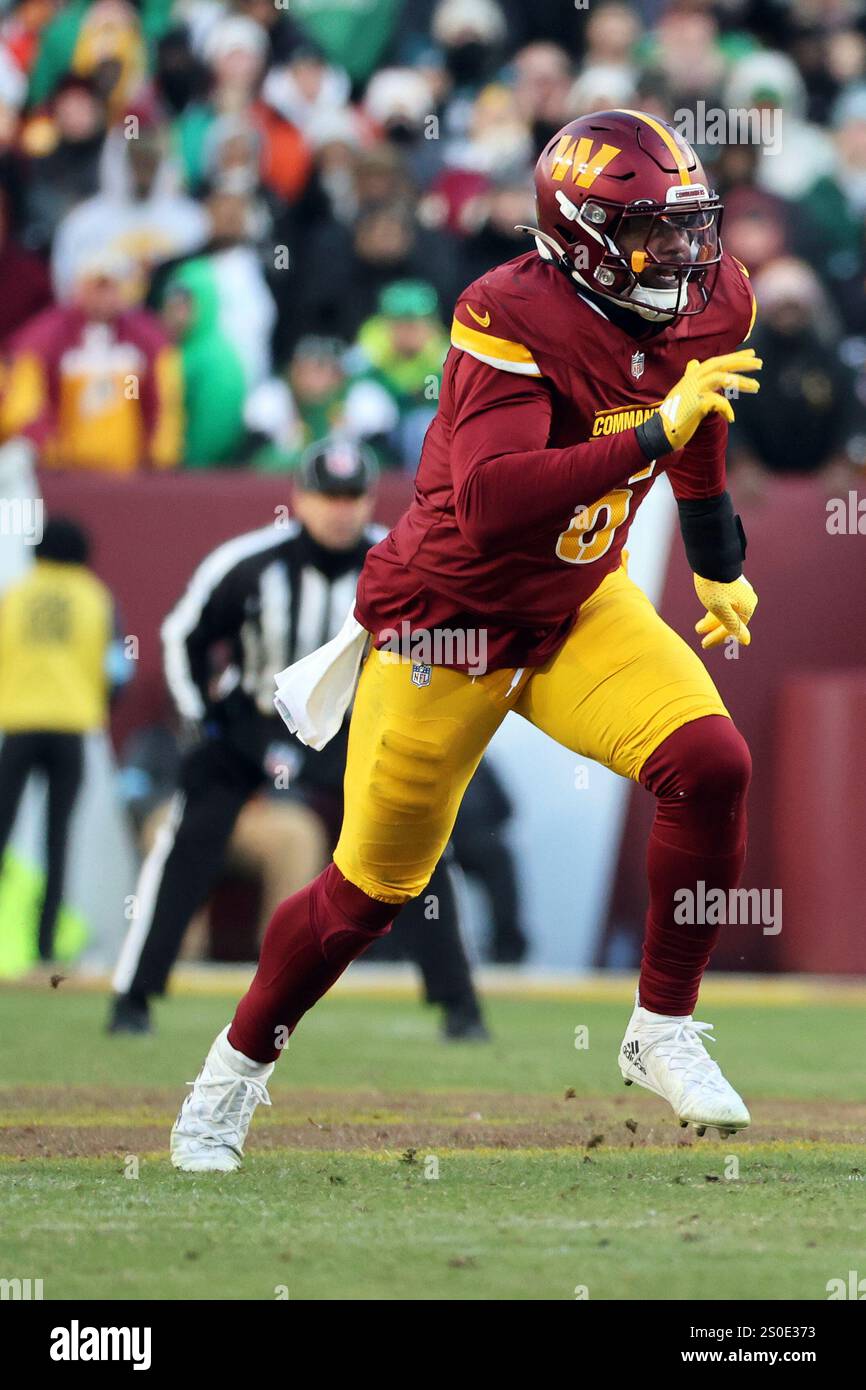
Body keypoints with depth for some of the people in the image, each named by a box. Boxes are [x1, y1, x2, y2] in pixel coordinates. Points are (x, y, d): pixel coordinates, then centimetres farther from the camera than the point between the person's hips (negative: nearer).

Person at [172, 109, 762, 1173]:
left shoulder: (705, 305, -7)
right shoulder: (513, 321, -29)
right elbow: (491, 507, -42)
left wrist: (719, 564, 29)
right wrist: (654, 432, -43)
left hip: (580, 606, 5)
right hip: (449, 620, -5)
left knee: (710, 766, -20)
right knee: (373, 887, 6)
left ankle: (664, 1033, -2)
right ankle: (236, 1067, 32)